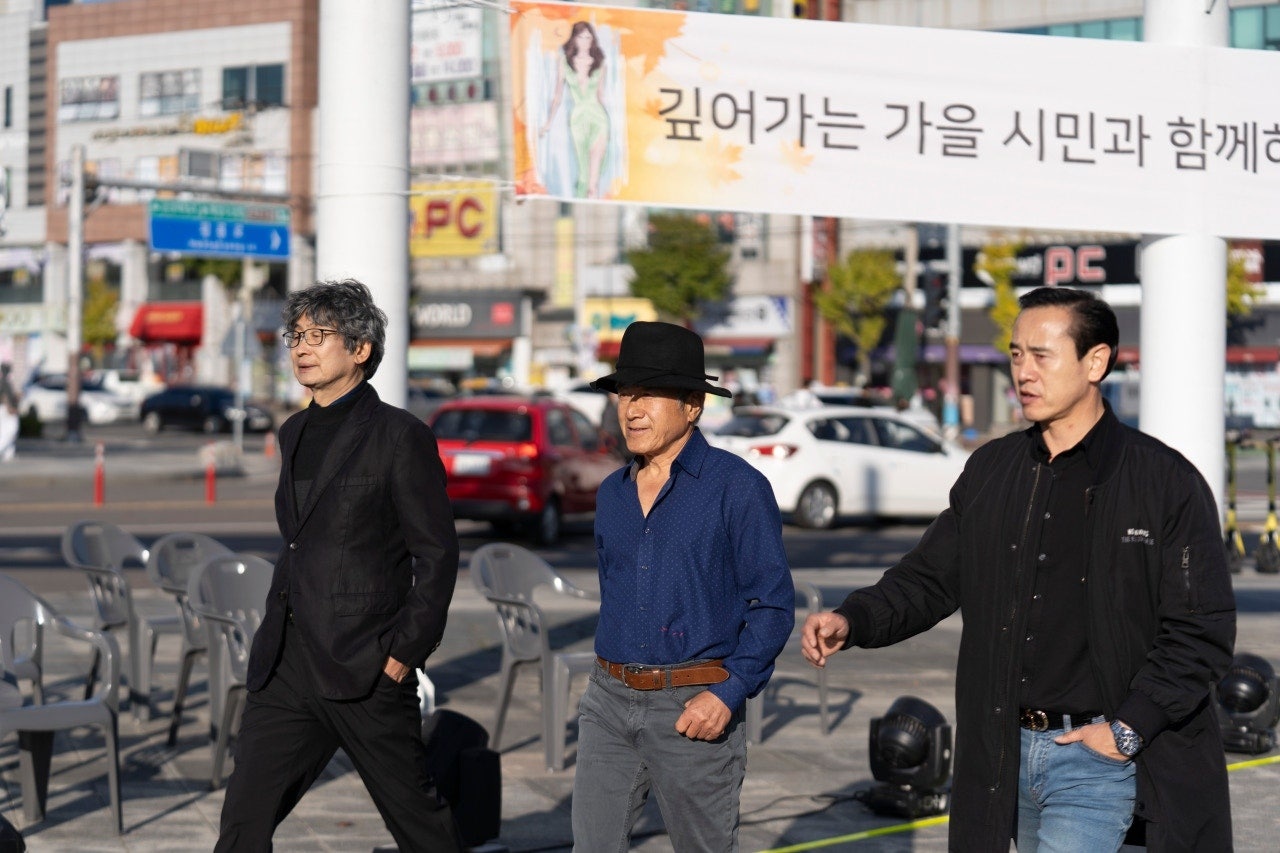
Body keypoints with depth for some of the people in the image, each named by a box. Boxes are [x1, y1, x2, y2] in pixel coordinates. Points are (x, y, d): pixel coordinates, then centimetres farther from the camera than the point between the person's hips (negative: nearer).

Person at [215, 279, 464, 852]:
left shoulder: (400, 437, -7)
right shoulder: (295, 434, 15)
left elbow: (437, 553, -8)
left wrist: (404, 653, -12)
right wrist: (274, 640, 16)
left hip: (364, 669, -7)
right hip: (285, 666, 7)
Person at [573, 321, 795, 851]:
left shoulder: (736, 487, -7)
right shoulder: (612, 494, 12)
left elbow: (773, 603, -9)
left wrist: (729, 693, -18)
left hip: (694, 709, -5)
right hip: (610, 703, 5)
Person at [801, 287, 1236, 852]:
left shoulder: (1166, 482, -7)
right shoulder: (990, 470, 9)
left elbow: (1203, 630, -7)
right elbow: (931, 577, 13)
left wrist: (1128, 729, -13)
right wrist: (852, 621, -6)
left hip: (1097, 756, -5)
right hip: (1005, 755, 6)